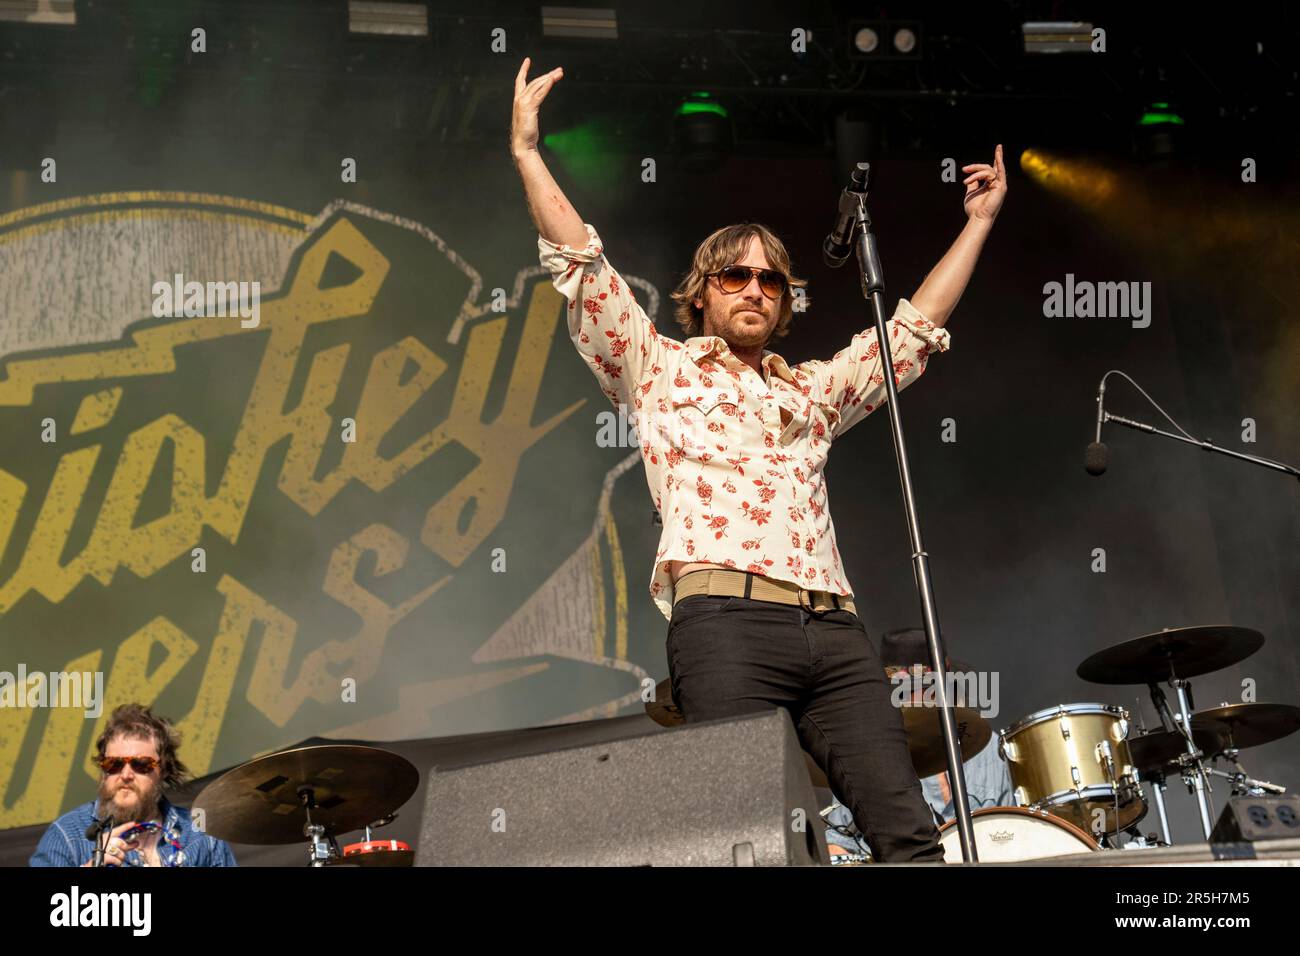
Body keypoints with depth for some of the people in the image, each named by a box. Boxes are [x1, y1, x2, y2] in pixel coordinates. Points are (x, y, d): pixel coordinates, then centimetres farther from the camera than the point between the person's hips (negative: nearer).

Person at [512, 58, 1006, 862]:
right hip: (725, 619, -4)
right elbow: (581, 264, 11)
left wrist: (980, 221, 36)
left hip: (834, 628, 4)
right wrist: (527, 150, 6)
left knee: (910, 832, -10)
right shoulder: (659, 368, 18)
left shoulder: (812, 391, 29)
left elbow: (915, 329, 34)